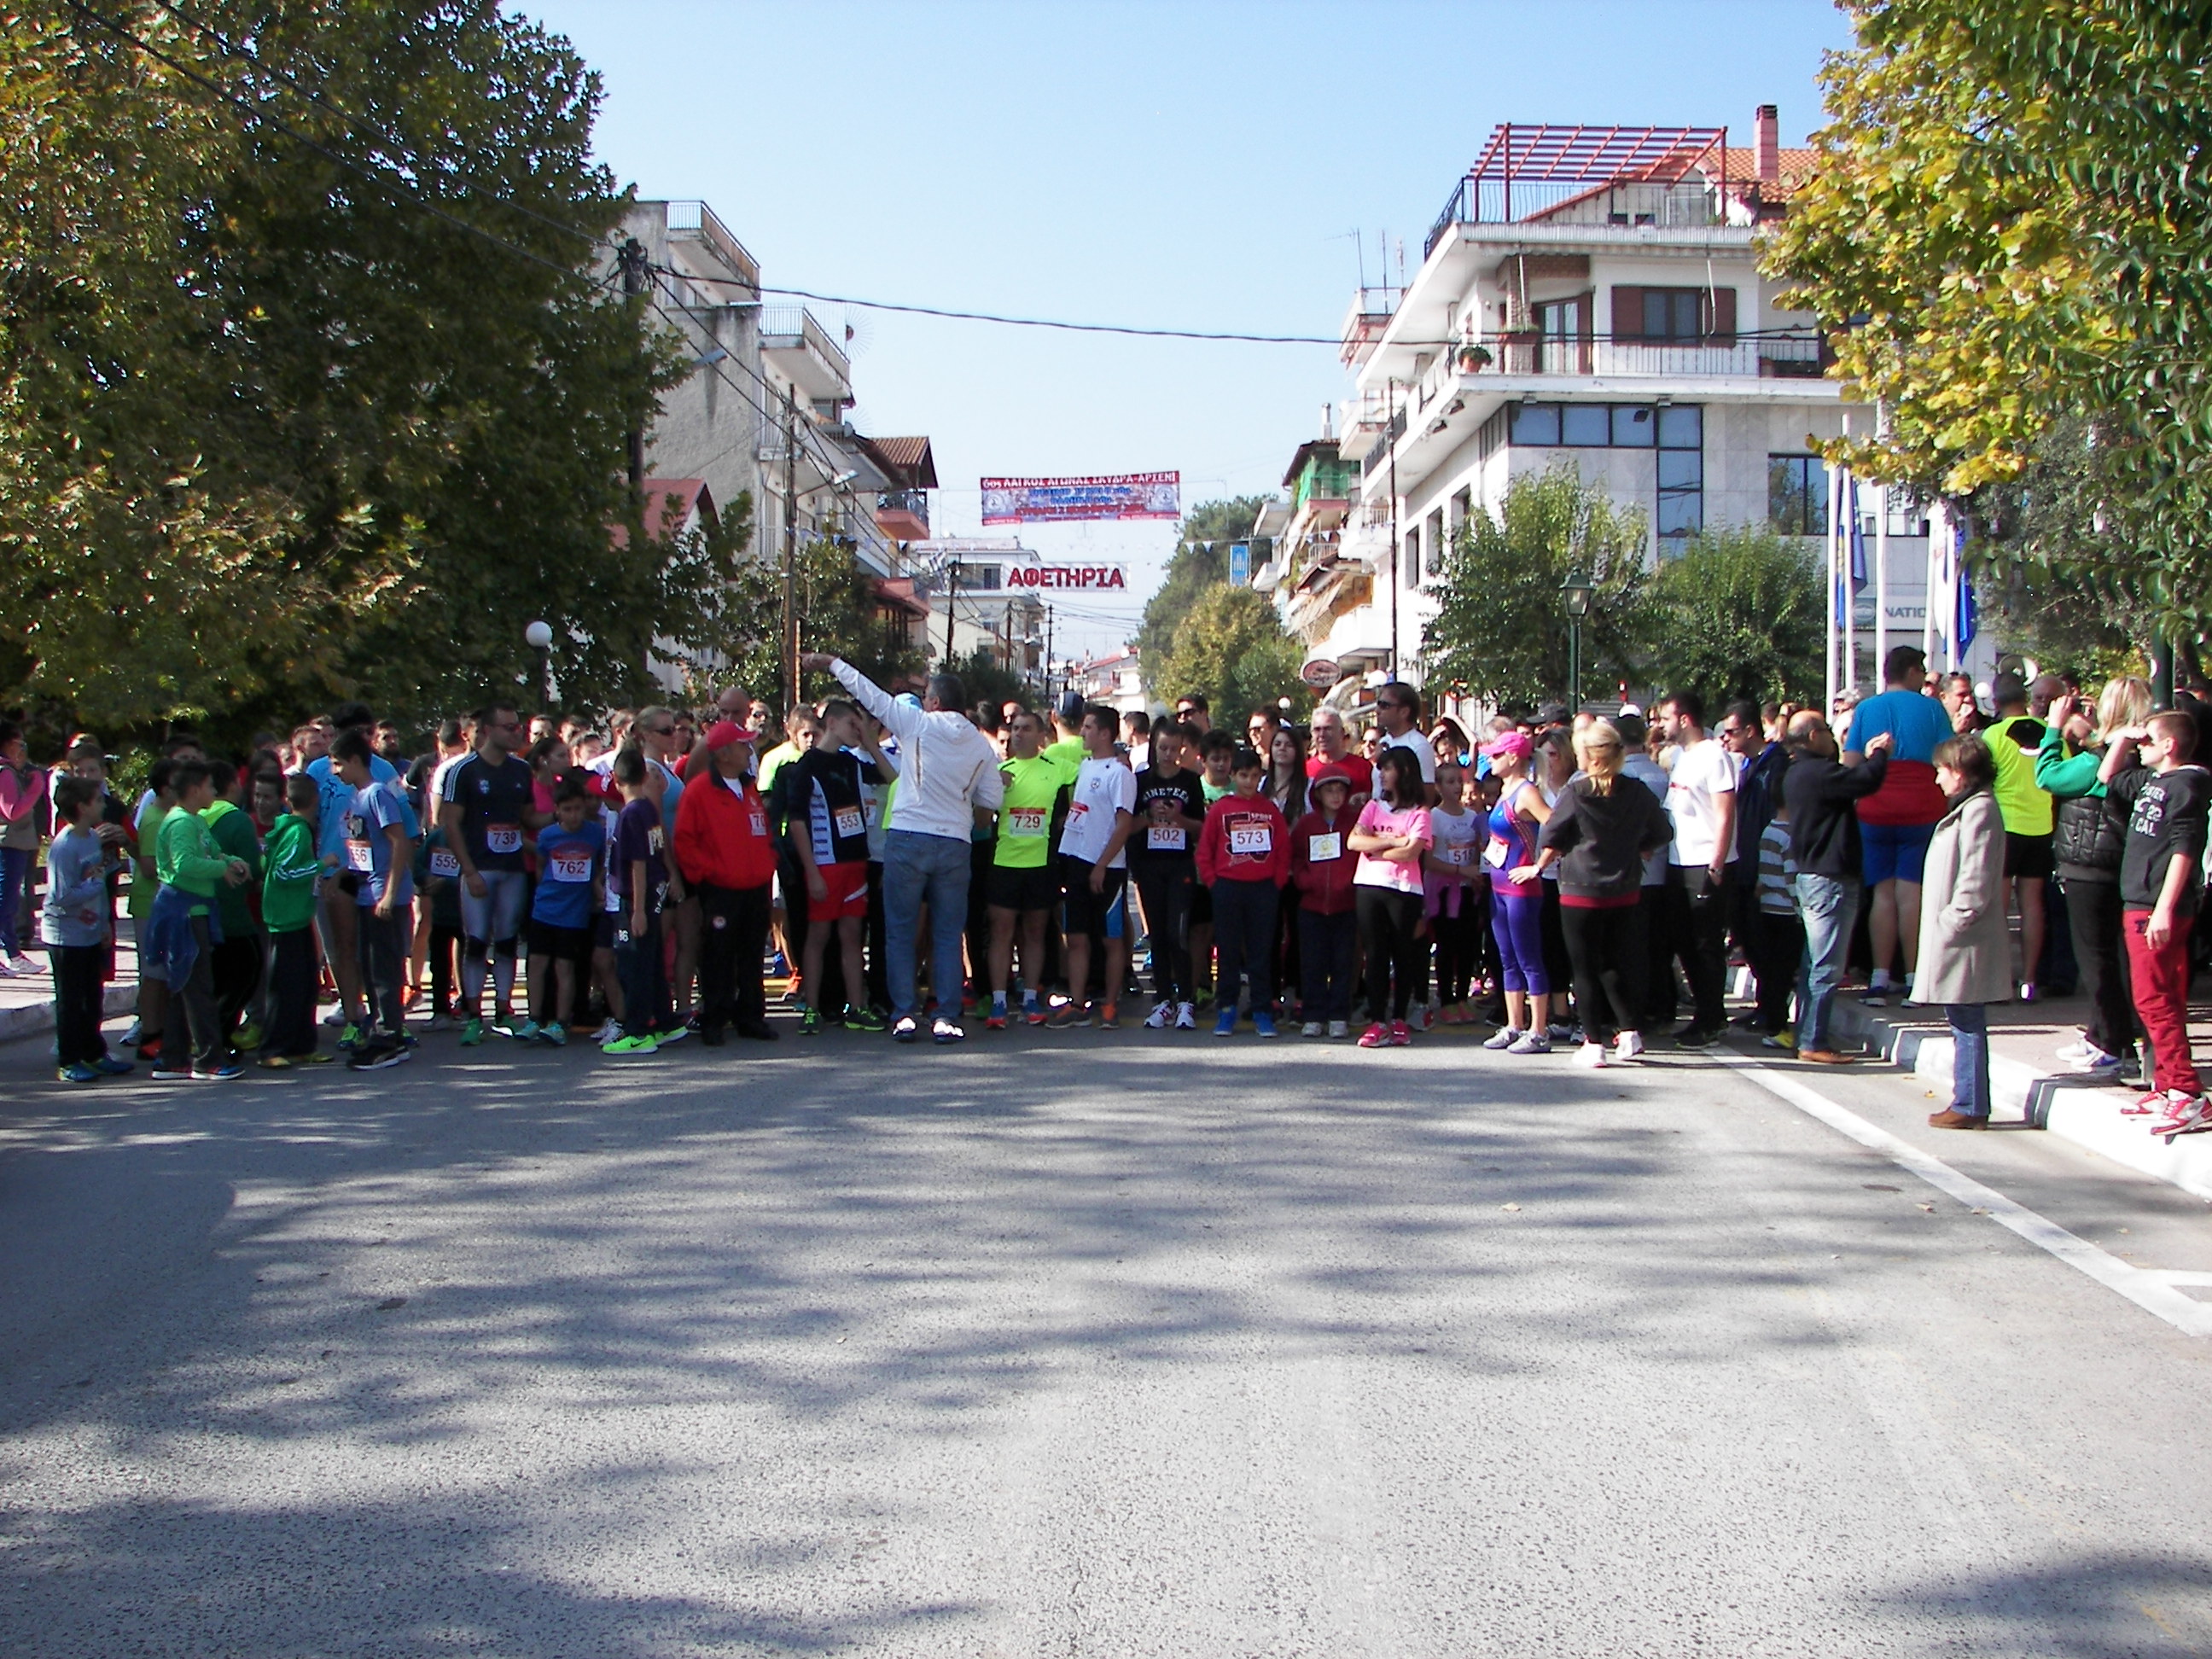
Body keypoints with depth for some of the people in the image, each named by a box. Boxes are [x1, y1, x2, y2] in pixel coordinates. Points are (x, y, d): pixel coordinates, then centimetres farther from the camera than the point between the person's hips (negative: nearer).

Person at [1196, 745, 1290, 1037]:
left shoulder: (1270, 810, 5)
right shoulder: (1220, 809, 2)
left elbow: (1284, 850, 7)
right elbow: (1205, 851, 4)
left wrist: (1277, 882, 0)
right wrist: (1212, 882, -2)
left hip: (1263, 889, 1)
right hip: (1228, 888, -1)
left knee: (1262, 952, 3)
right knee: (1228, 952, 3)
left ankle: (1263, 1012, 7)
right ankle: (1226, 1011, 9)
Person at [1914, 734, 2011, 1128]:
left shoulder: (1978, 809, -16)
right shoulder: (1966, 807, 16)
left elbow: (1977, 879, -21)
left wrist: (1951, 922, -19)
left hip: (1965, 942, -10)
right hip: (1956, 939, 10)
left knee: (1967, 1024, -5)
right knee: (1964, 1024, 13)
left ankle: (1969, 1107, -1)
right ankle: (1969, 1103, 18)